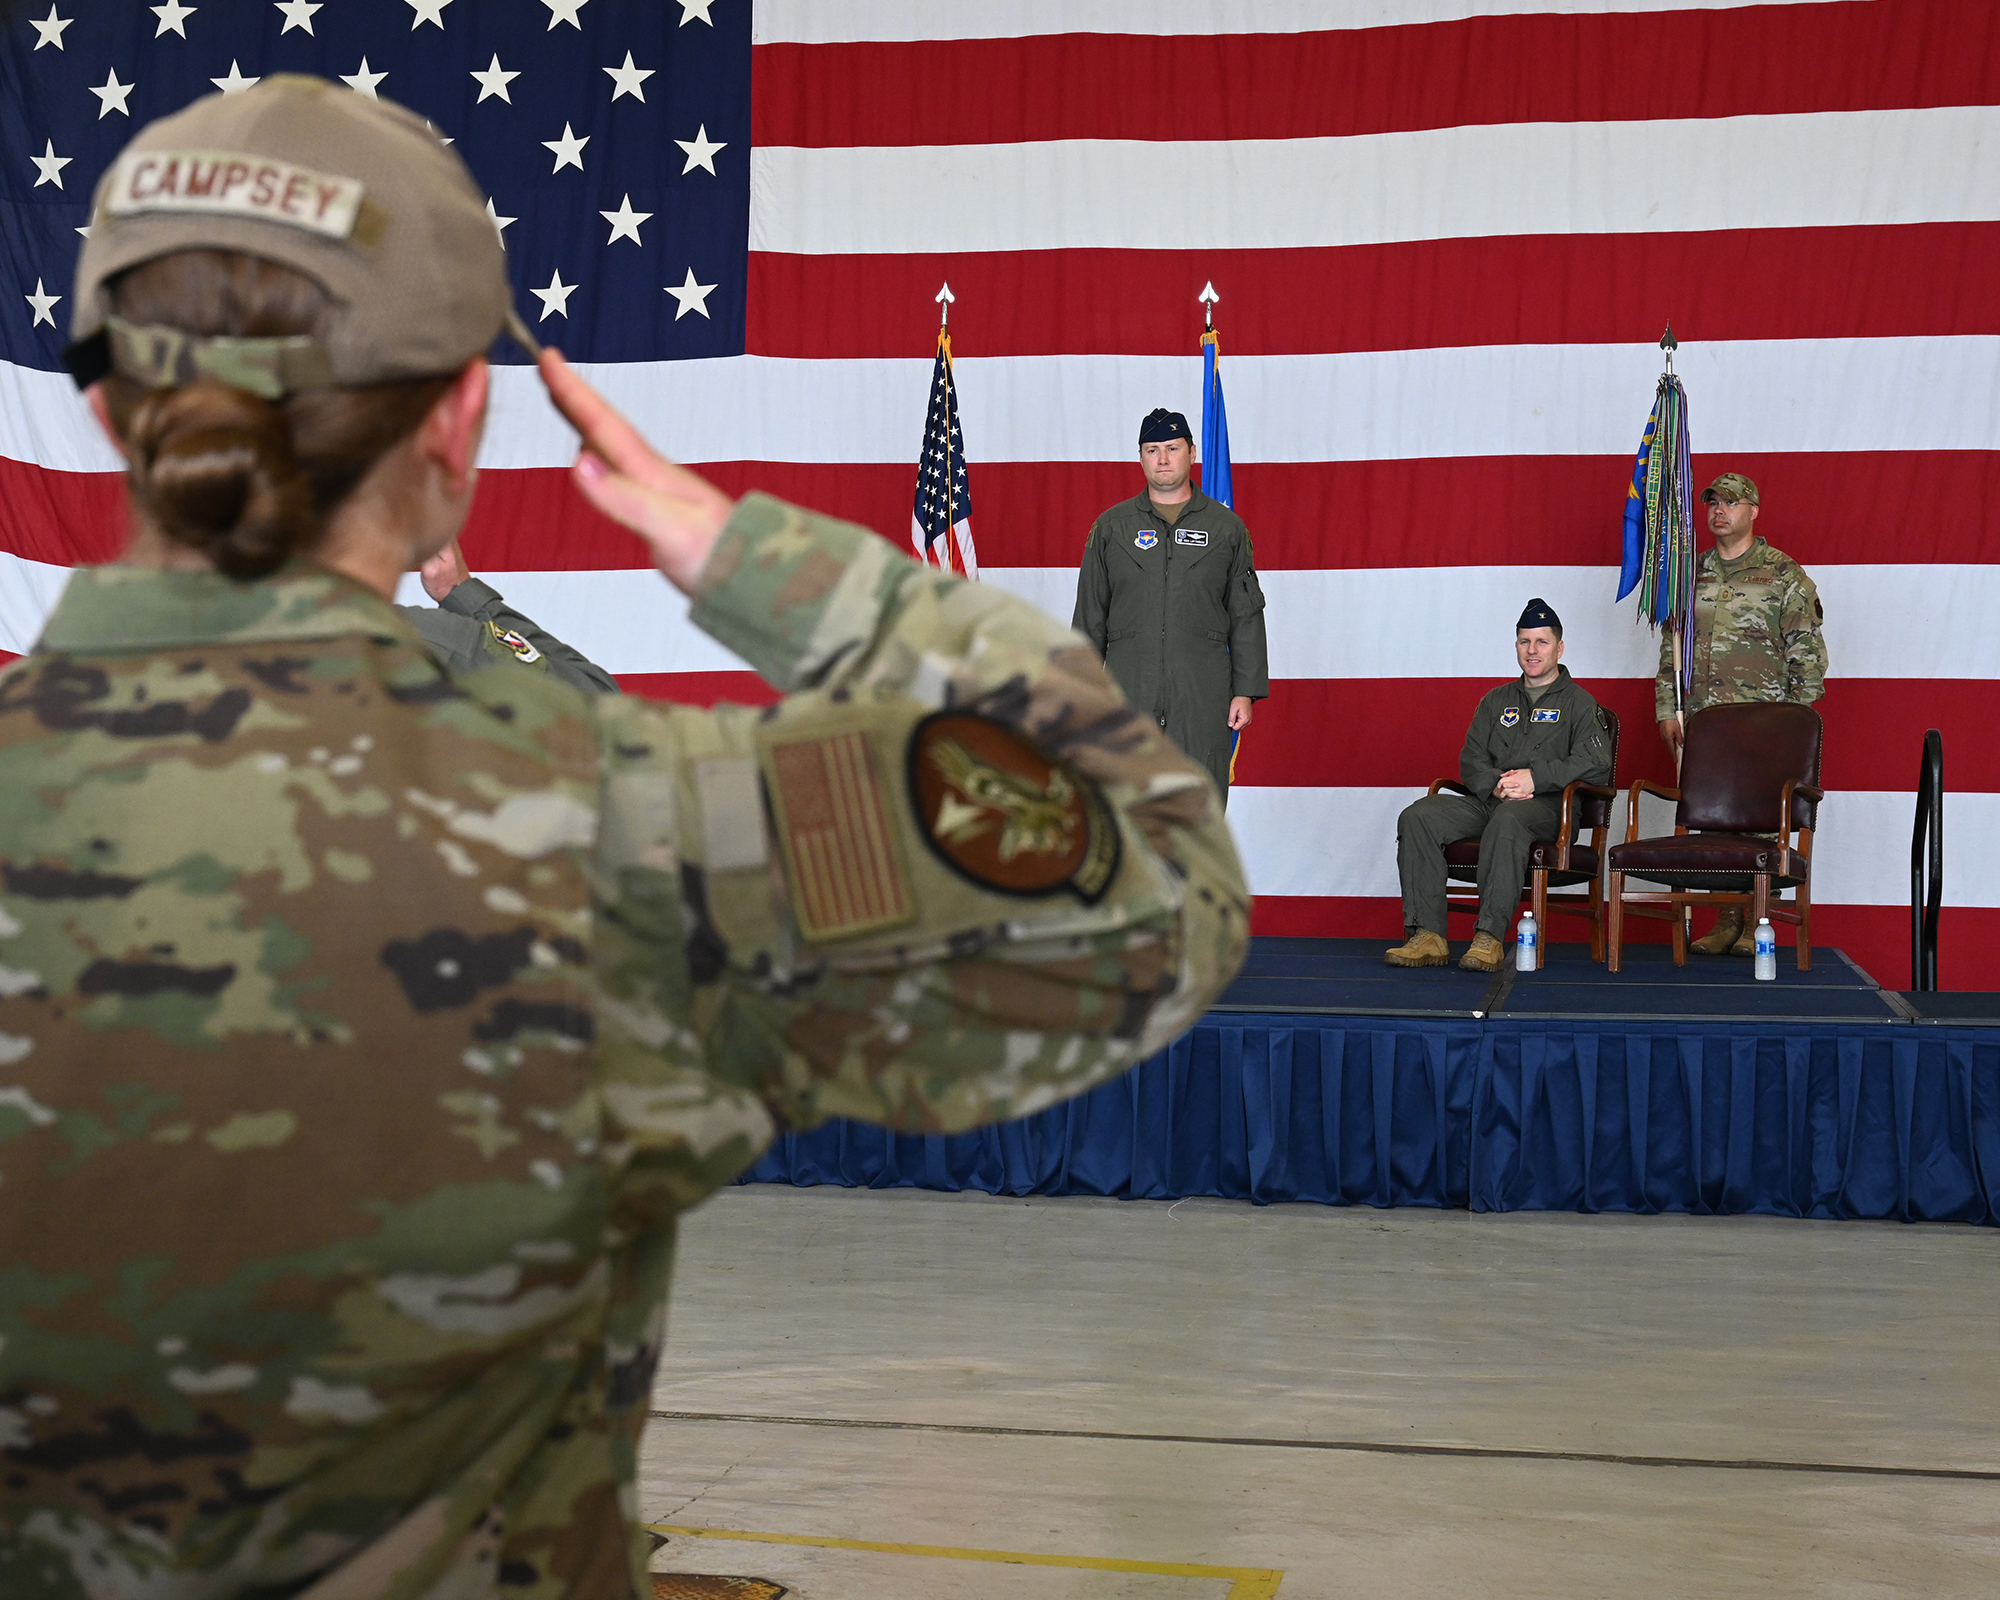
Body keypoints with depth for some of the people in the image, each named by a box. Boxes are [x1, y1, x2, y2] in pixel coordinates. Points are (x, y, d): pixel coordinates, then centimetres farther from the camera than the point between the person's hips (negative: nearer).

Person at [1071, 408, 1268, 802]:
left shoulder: (1227, 527, 8)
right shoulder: (1111, 527, 9)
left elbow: (1246, 617, 8)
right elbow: (1089, 618, 11)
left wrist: (1246, 691, 1)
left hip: (1202, 694, 0)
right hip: (1128, 691, 0)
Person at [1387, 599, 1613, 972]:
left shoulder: (1578, 703, 9)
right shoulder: (1497, 700, 24)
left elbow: (1596, 763, -6)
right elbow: (1470, 760, 15)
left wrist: (1535, 777, -16)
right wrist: (1496, 784, -8)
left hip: (1547, 806, -5)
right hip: (1486, 801, 5)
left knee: (1508, 819, -41)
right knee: (1417, 816, -21)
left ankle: (1488, 937, -44)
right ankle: (1428, 934, -28)